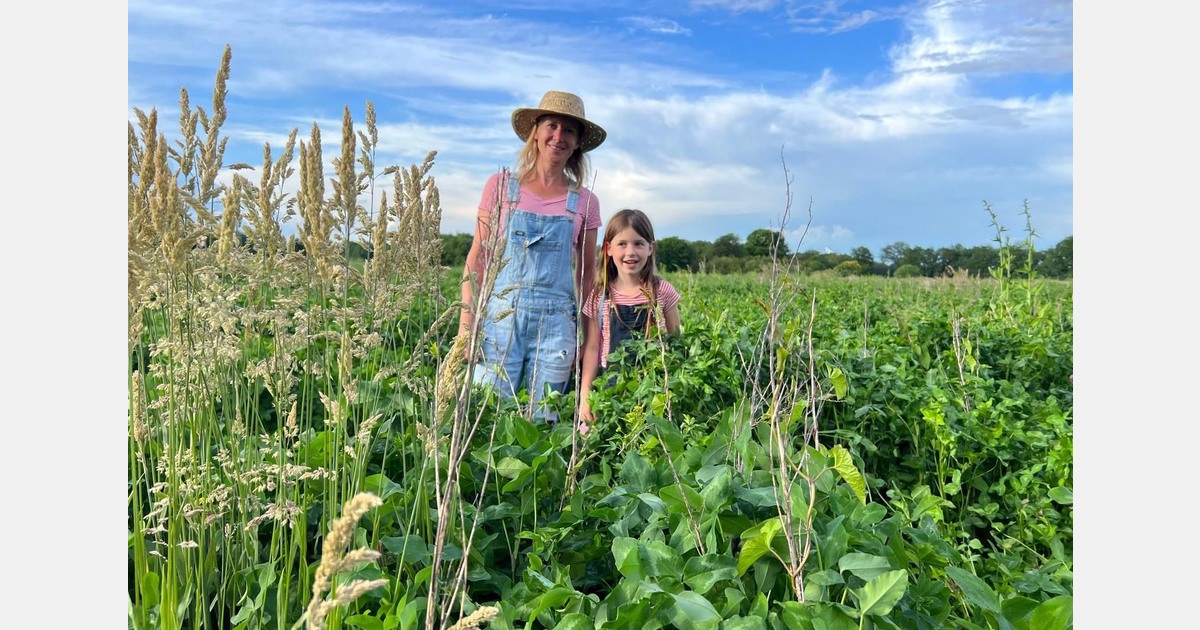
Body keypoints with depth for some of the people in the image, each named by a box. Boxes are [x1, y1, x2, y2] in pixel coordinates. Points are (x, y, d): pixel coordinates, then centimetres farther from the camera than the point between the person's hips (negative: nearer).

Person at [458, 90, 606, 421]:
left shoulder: (584, 202, 5)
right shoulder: (501, 185, 3)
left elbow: (587, 273, 11)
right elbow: (477, 257, 3)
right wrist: (467, 320, -4)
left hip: (556, 323, 1)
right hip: (500, 318, -1)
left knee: (542, 422, 7)